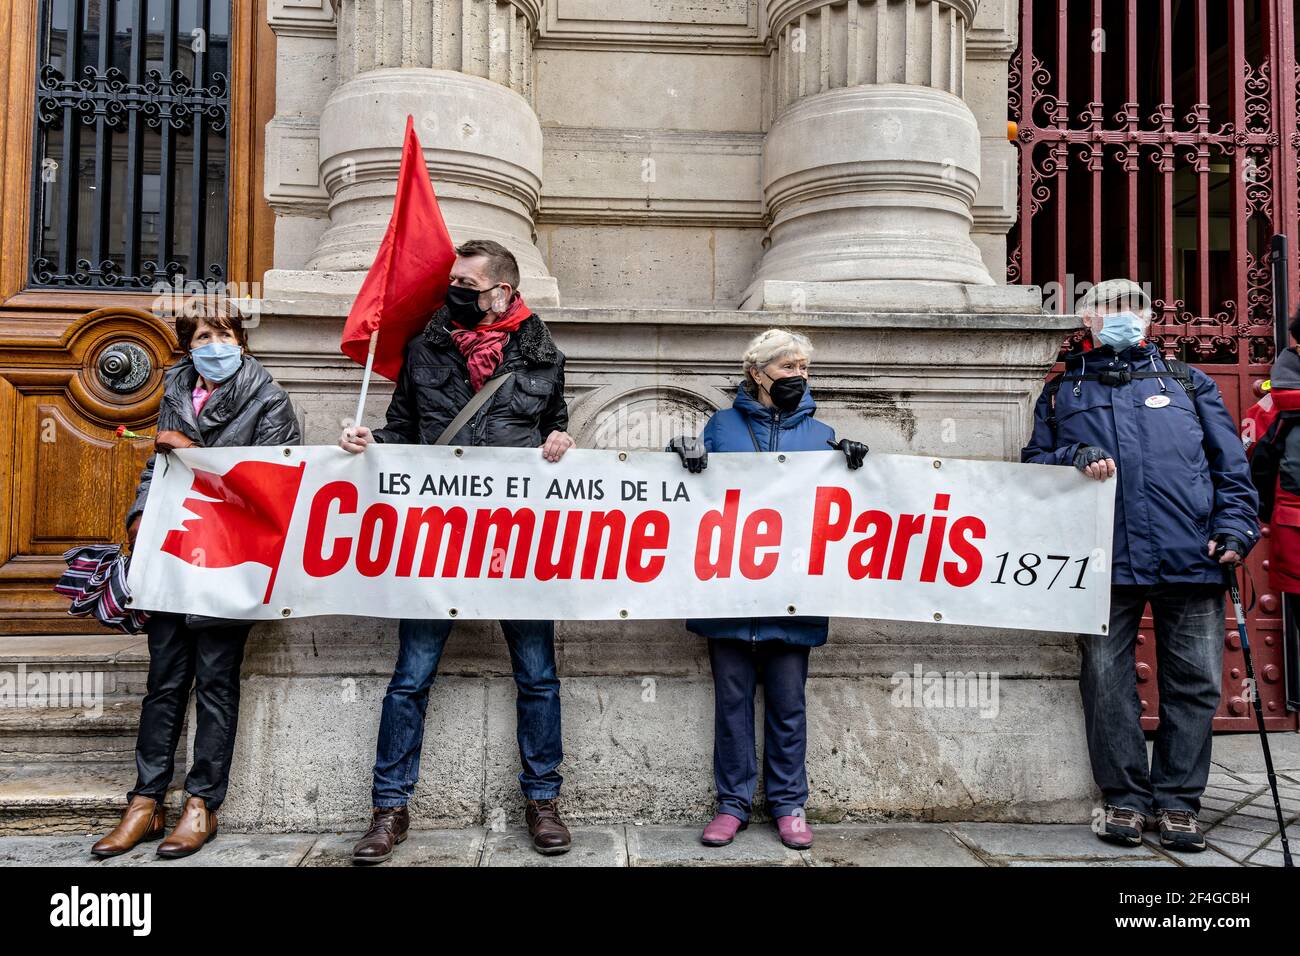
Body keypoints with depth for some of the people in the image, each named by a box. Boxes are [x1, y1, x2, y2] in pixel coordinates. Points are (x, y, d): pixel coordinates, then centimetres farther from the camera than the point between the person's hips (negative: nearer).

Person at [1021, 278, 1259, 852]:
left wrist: (1234, 525, 0)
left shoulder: (1187, 382, 19)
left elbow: (1230, 463, 13)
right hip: (1104, 562, -1)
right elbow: (1034, 460, 13)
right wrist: (1076, 457, -7)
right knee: (1106, 680, 1)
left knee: (1195, 681, 3)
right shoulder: (1062, 392, 17)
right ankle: (1124, 799, 15)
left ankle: (1177, 801, 16)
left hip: (1191, 561, 1)